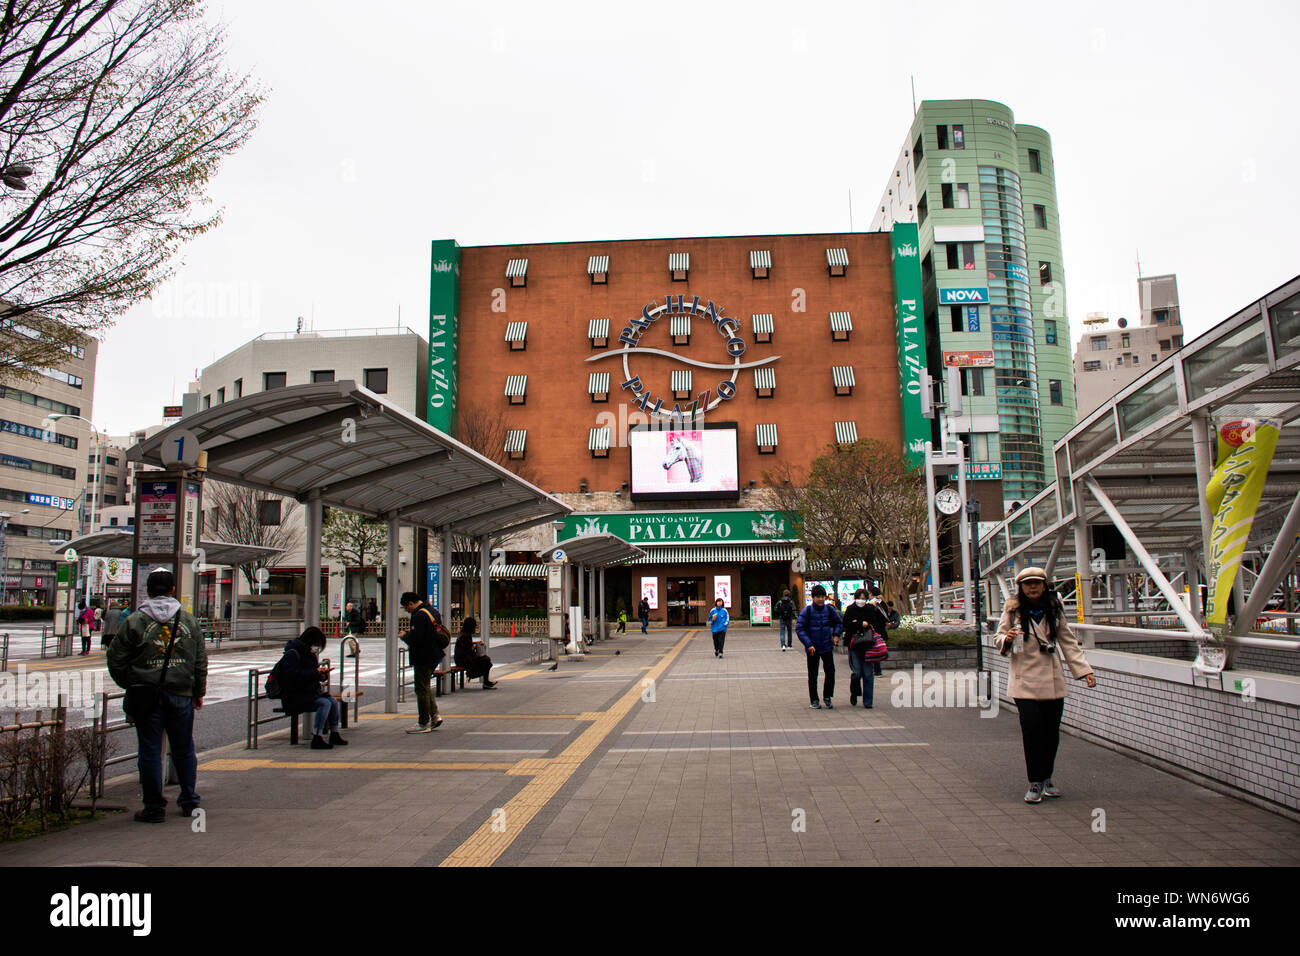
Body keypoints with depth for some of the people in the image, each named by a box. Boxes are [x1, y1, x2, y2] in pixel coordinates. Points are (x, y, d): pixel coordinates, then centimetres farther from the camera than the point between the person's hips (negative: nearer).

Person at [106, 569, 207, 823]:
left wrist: (130, 685, 13)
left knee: (150, 752, 5)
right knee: (184, 750, 13)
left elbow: (116, 660, -2)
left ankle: (154, 807, 10)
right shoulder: (188, 619, 5)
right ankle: (189, 802, 20)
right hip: (182, 695, 3)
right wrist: (199, 693, 16)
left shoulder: (134, 621, -3)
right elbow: (201, 661, 8)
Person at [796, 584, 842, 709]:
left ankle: (827, 697, 17)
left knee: (830, 672, -1)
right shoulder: (807, 611, -9)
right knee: (813, 675, 6)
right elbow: (799, 629, -10)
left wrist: (836, 635, 1)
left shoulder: (829, 609, 0)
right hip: (813, 648, -2)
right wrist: (808, 644, -17)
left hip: (827, 647, 2)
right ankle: (814, 700, 18)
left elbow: (839, 622, 18)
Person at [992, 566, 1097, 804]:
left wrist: (1084, 670, 6)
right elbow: (998, 639, 4)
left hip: (1053, 681, 3)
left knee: (1051, 731, 6)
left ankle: (1046, 779, 24)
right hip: (1025, 681, -3)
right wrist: (1006, 639, -19)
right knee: (1032, 730, -9)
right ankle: (1035, 783, 3)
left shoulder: (1054, 611, 7)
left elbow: (1068, 642, 12)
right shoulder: (1013, 610, 0)